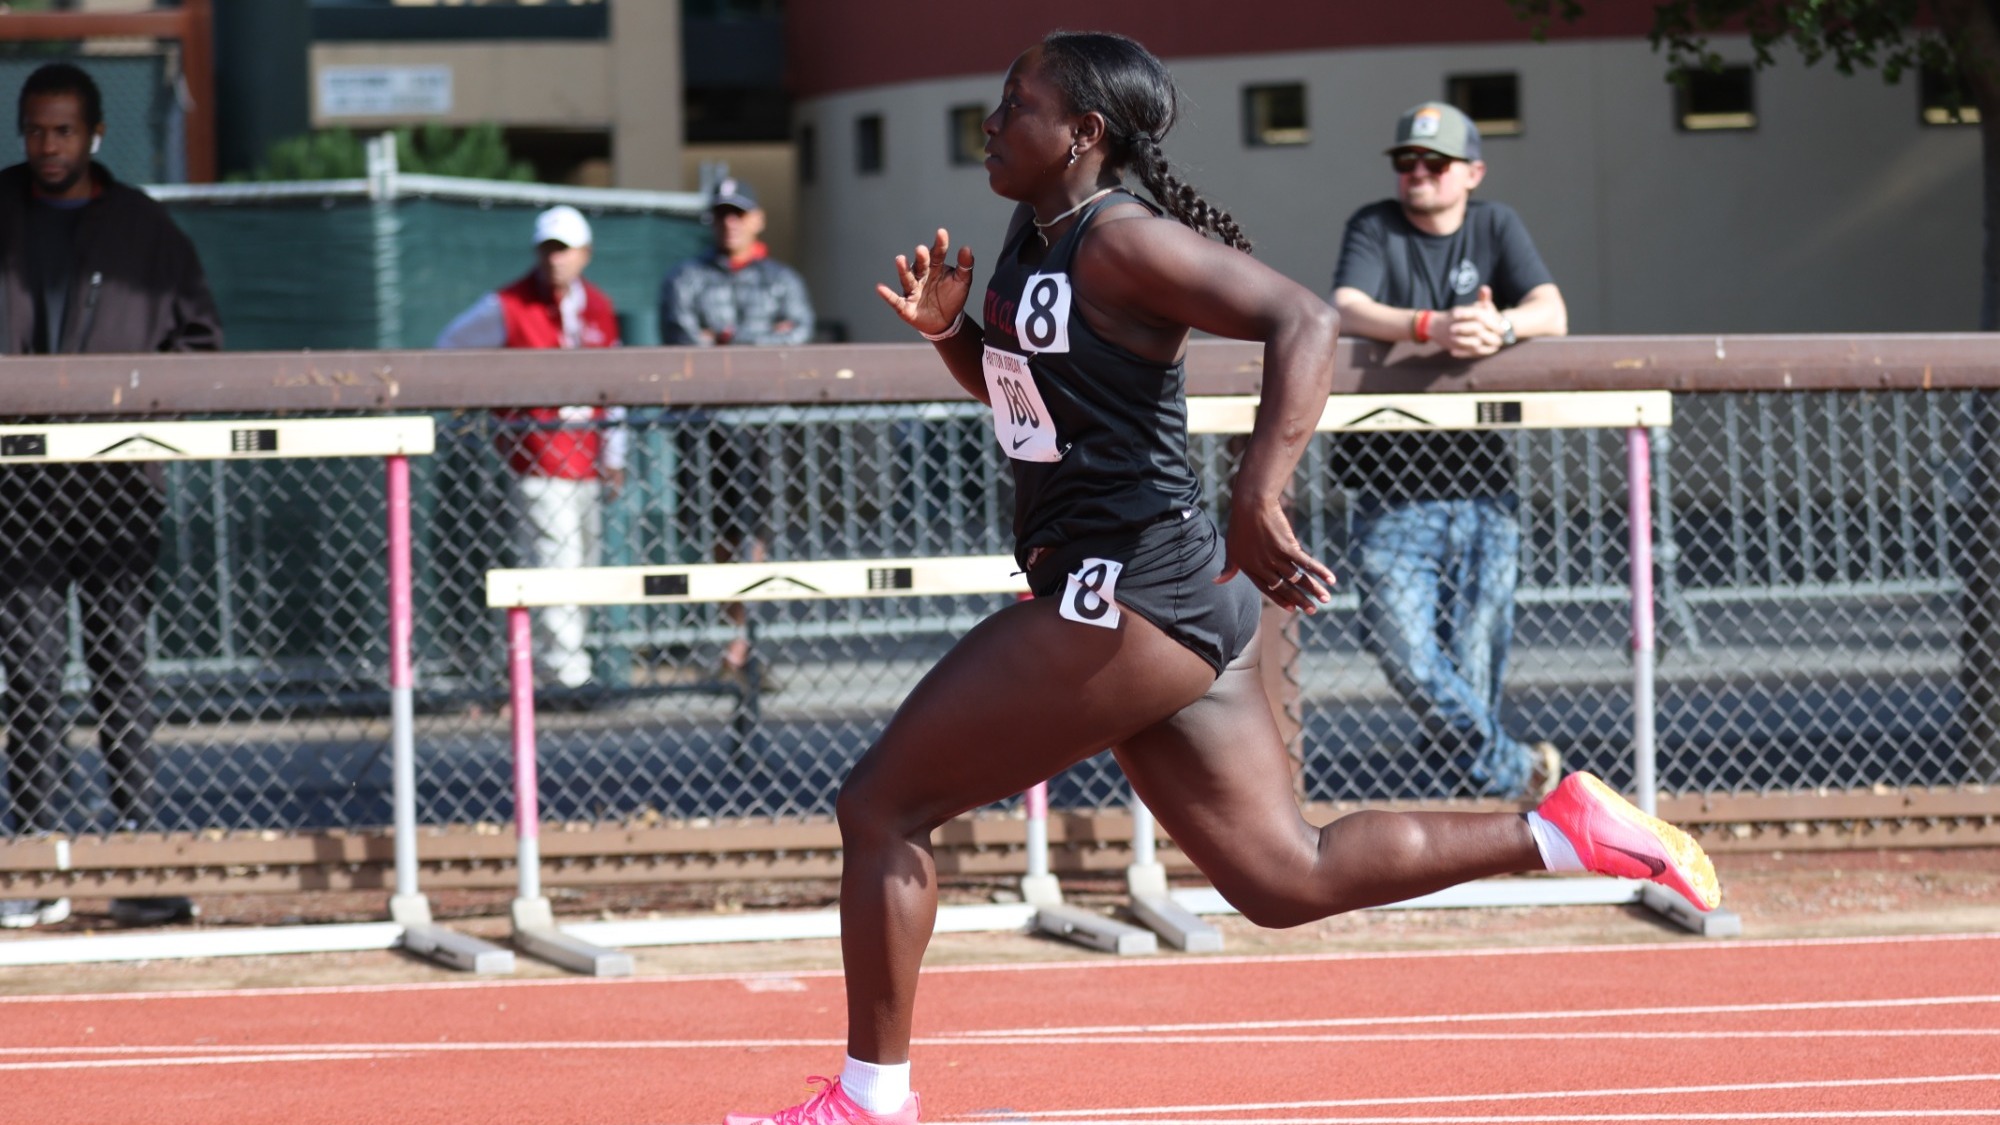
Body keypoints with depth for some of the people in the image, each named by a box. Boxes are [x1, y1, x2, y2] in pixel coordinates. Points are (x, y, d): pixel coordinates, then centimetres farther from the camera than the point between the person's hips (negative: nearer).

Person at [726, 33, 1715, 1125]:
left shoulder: (1121, 241, -15)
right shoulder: (1033, 236, 14)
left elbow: (1303, 320, -26)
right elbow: (1020, 395, 29)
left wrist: (1257, 502, -35)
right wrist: (947, 329, 8)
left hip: (1124, 596, -10)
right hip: (1180, 608, 10)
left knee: (882, 805, -3)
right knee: (1285, 877, 10)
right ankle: (1569, 830, 7)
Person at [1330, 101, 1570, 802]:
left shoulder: (1495, 228, 10)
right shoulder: (1375, 229, 4)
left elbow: (1552, 313, -6)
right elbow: (1345, 311, -16)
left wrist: (1501, 326, -30)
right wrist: (1432, 327, -34)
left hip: (1483, 487, 2)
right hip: (1394, 492, -2)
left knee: (1475, 661, 0)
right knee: (1407, 657, -15)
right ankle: (1519, 773, -5)